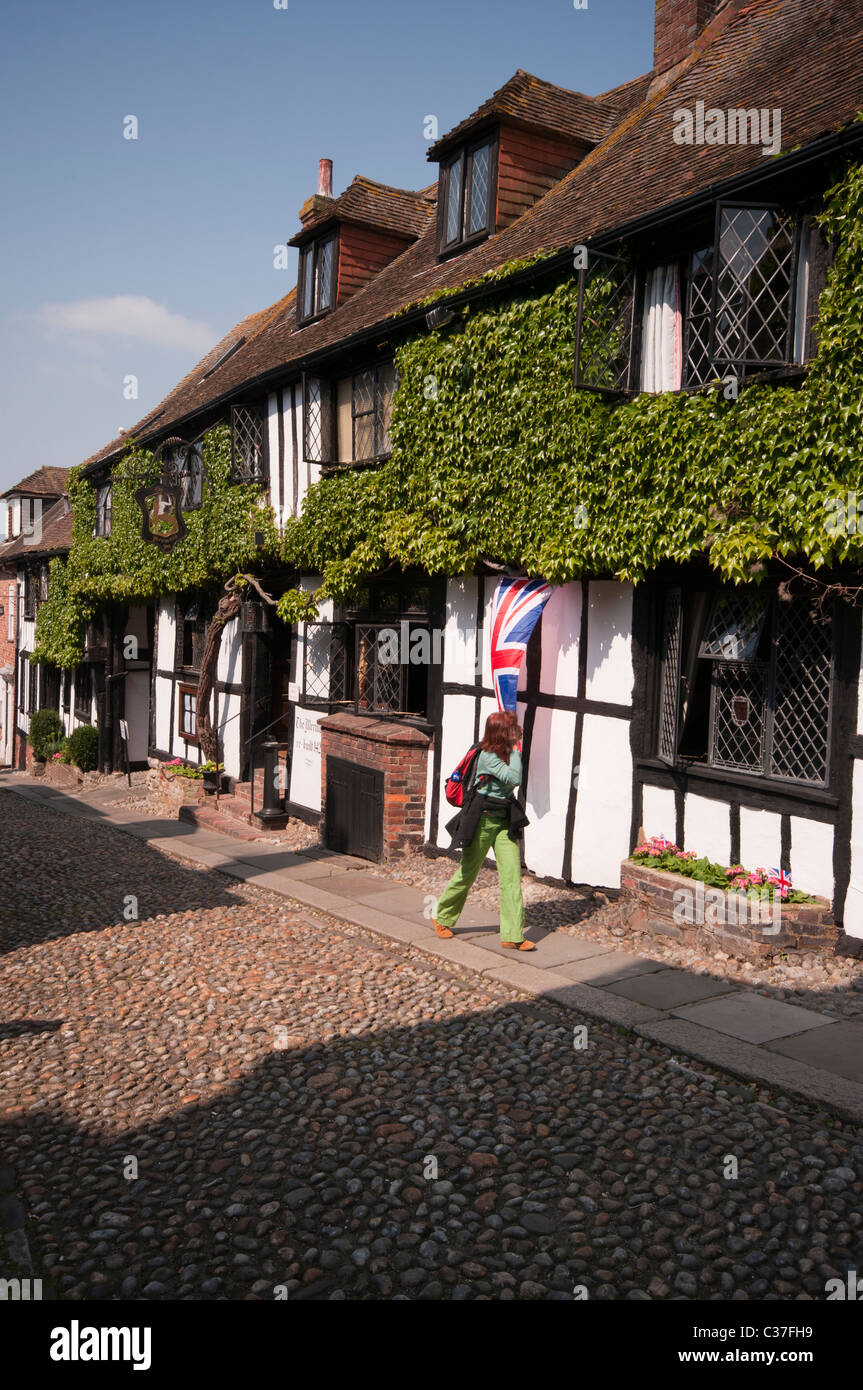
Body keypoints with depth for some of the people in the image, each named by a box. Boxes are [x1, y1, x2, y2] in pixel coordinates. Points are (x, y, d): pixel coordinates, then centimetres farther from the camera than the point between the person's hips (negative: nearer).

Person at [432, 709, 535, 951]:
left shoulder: (507, 752, 5)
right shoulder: (488, 756, -18)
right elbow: (514, 778, -28)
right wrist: (516, 750, -20)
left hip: (505, 820, 7)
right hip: (482, 820, -7)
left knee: (512, 874, -3)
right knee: (468, 871, 8)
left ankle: (512, 936, 0)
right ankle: (441, 917, 31)